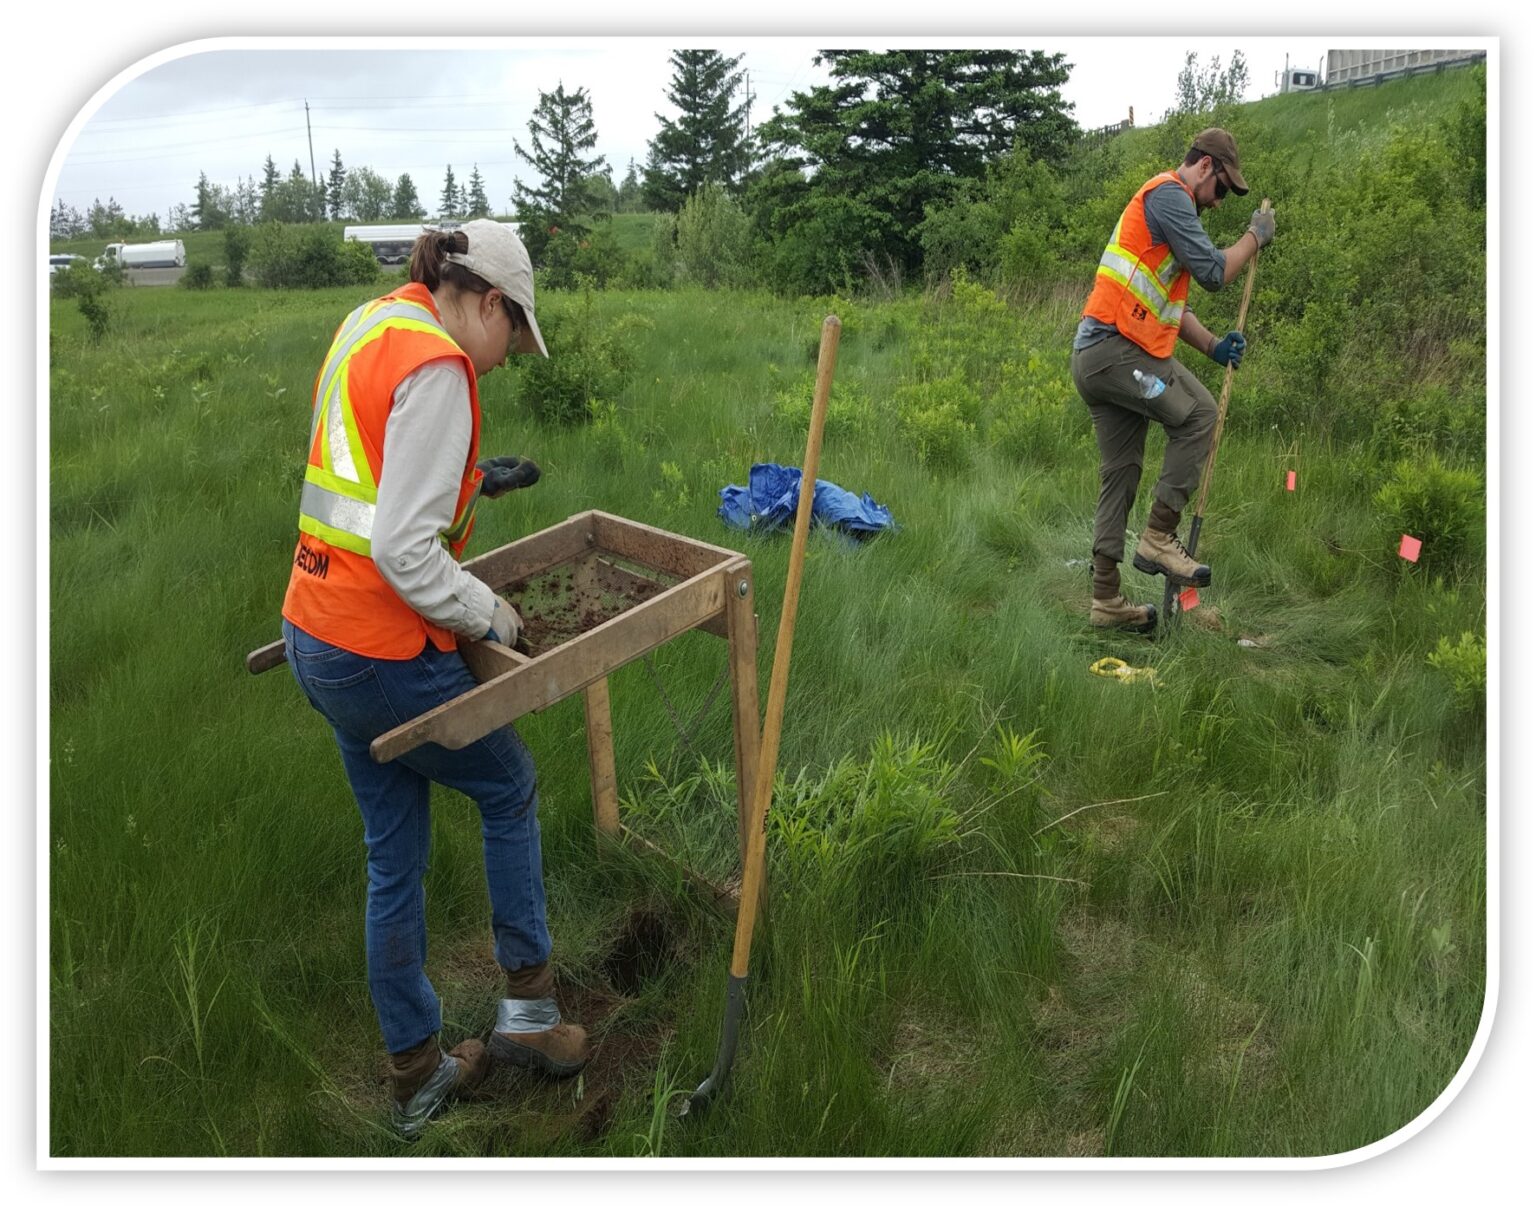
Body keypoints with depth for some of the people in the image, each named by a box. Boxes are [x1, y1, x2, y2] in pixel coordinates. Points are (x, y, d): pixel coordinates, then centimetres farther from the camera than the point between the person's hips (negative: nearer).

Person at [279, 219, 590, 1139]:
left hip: (317, 638, 9)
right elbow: (405, 551, -25)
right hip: (384, 651, -9)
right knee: (510, 788, 16)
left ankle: (416, 1074, 34)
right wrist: (490, 615, -11)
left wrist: (470, 480, 23)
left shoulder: (370, 325, 11)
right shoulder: (436, 368, -19)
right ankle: (529, 1010, 29)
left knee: (396, 856, 18)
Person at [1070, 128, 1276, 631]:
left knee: (1120, 474, 8)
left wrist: (1213, 345, 13)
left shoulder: (1169, 207, 27)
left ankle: (1106, 599, 10)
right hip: (1116, 349, -10)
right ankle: (1159, 538, -5)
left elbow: (1170, 304, 27)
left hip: (1096, 354, 10)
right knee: (1198, 414, -7)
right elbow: (1213, 272, -12)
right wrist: (1255, 236, 5)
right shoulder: (1168, 195, -5)